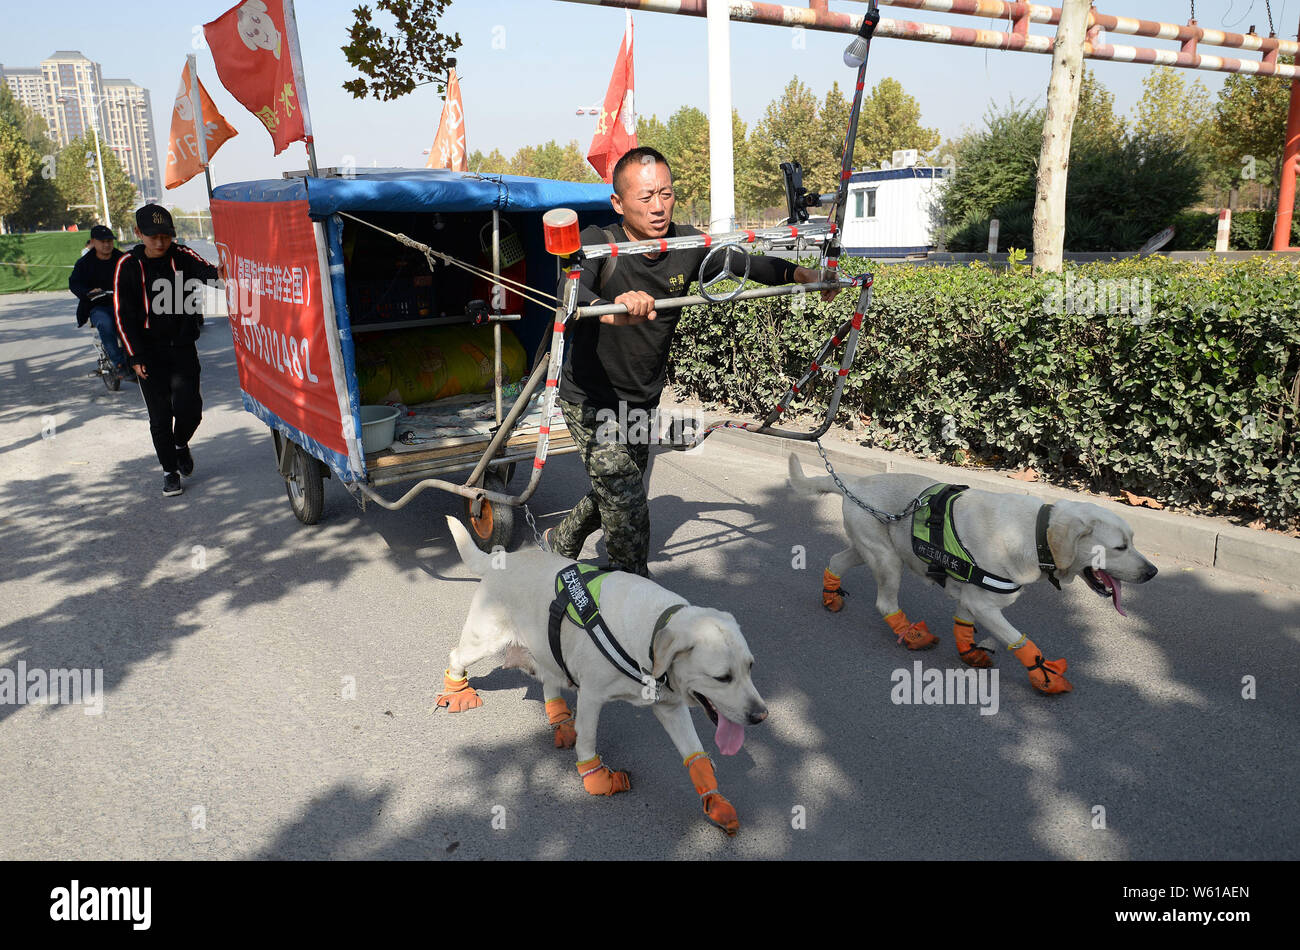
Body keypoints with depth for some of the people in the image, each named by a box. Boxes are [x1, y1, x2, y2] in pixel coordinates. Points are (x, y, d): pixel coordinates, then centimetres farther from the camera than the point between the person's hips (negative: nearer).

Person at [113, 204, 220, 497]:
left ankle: (181, 444, 28)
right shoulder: (128, 265, -5)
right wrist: (136, 357, -9)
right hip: (149, 352, -1)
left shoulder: (182, 256, -1)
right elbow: (124, 316, -4)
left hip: (183, 347, 1)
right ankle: (170, 470, 17)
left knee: (189, 408, -5)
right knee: (160, 415, 2)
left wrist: (219, 272, -46)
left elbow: (207, 272, -21)